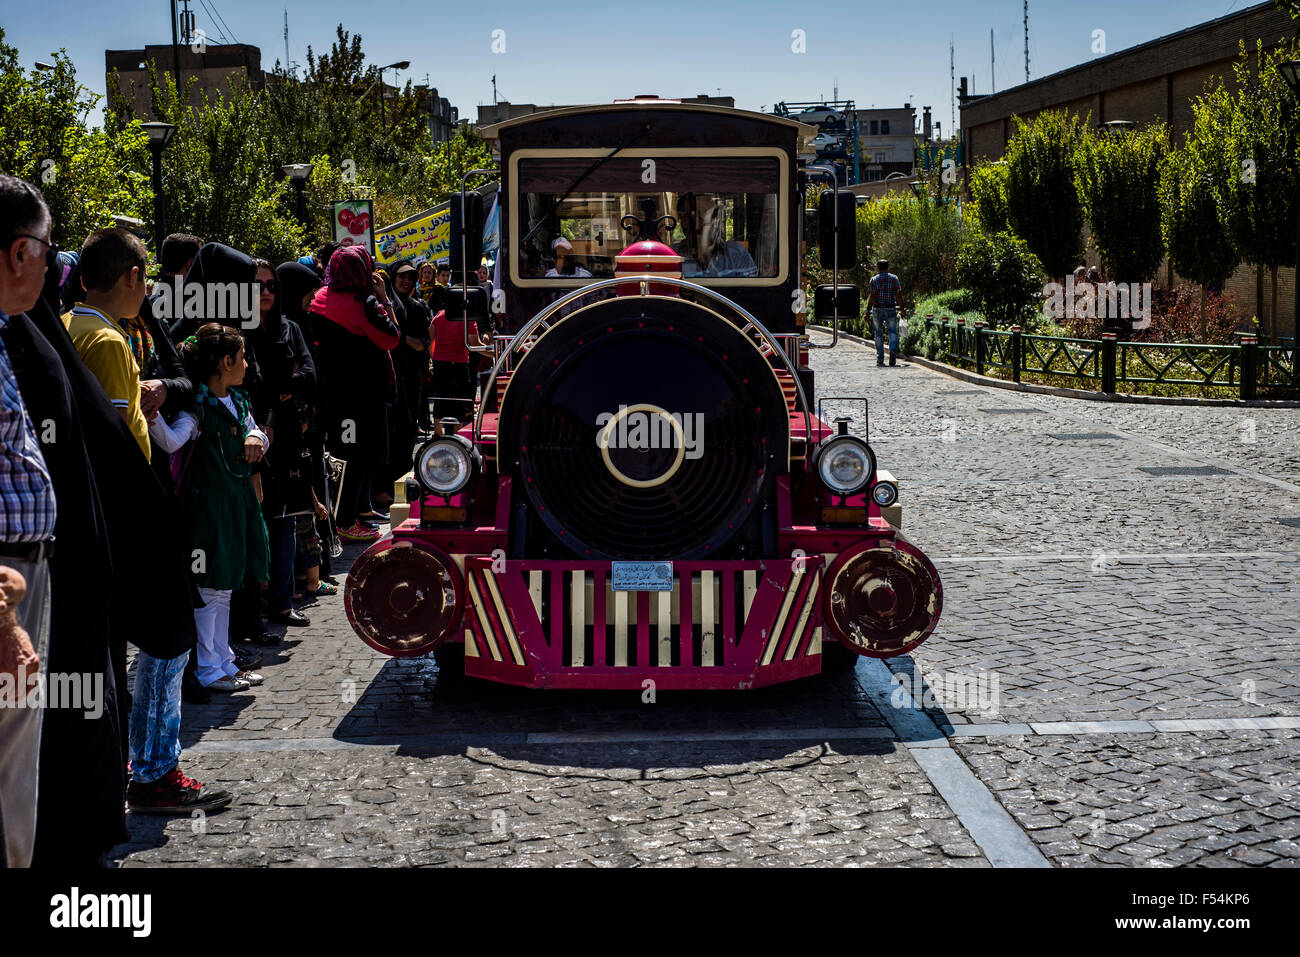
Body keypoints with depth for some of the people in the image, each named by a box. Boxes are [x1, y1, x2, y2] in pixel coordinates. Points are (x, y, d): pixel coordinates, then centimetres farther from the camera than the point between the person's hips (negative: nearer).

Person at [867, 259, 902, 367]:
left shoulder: (874, 279, 0)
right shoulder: (894, 278, 3)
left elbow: (871, 297, -7)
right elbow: (898, 295, -1)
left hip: (877, 309, 0)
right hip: (891, 309, 0)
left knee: (879, 333, 8)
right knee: (893, 332, 5)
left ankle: (880, 359, 7)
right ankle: (893, 351, -20)